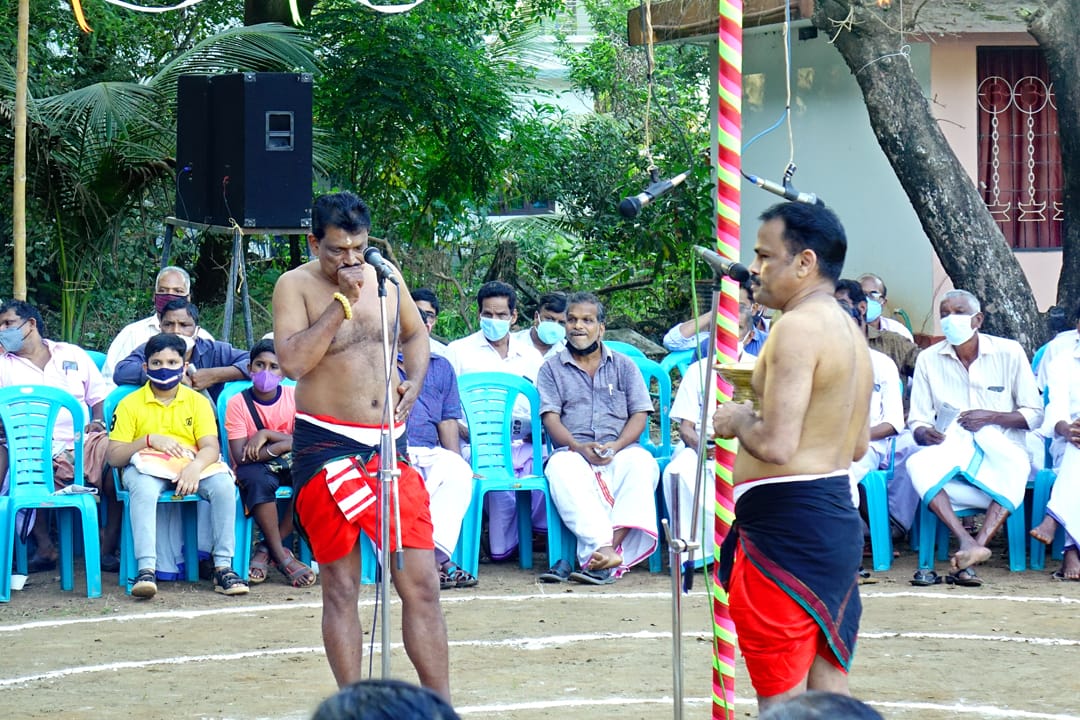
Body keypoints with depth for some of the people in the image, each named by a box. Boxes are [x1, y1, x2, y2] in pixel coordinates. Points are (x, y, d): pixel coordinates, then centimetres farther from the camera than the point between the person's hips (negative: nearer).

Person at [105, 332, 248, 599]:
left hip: (192, 465, 2)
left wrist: (195, 467, -24)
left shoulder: (197, 401, 11)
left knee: (224, 484, -30)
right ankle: (146, 569, -45)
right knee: (143, 488, -38)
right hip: (147, 467, -2)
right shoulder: (130, 404, 7)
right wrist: (150, 440, -14)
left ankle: (223, 567, -27)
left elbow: (211, 447, -1)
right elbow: (114, 456, 1)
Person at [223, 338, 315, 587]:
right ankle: (281, 556, -29)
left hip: (290, 466, 3)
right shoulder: (238, 403, -7)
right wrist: (284, 444, -19)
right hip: (258, 468, -3)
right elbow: (240, 457, -17)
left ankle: (268, 548, -22)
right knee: (257, 480, -38)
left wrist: (266, 435, -20)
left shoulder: (295, 396, -1)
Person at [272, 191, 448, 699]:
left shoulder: (385, 279, 9)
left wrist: (413, 381, 8)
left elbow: (415, 334, 26)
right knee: (341, 586, 2)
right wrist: (342, 301, -19)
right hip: (326, 445, -4)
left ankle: (440, 703, 4)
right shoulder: (296, 286, -4)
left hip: (390, 444, 4)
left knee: (421, 583, -1)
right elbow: (292, 361, -18)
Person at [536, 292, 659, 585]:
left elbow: (639, 415, 9)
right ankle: (605, 551, -50)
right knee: (561, 468, -37)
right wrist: (579, 447, -15)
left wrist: (615, 446, -11)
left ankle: (608, 546, -46)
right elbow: (551, 418, 4)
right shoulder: (552, 369, 17)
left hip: (620, 449, 1)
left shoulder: (623, 366, 19)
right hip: (573, 451, -1)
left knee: (641, 462, -34)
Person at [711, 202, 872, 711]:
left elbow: (777, 444, -24)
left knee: (782, 701, -5)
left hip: (788, 522, -10)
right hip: (840, 517, 10)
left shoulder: (798, 327, -16)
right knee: (829, 691, 12)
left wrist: (739, 421, -4)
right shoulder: (850, 331, 16)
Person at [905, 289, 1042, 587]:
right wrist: (924, 433, -19)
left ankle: (975, 547, -43)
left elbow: (1034, 414, 1)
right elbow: (917, 421, 6)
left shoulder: (1009, 353, 0)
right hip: (950, 448, 2)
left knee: (1015, 468, -38)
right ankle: (968, 543, -44)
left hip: (1000, 450, -2)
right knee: (918, 465, -33)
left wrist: (991, 417, -16)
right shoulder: (929, 359, 6)